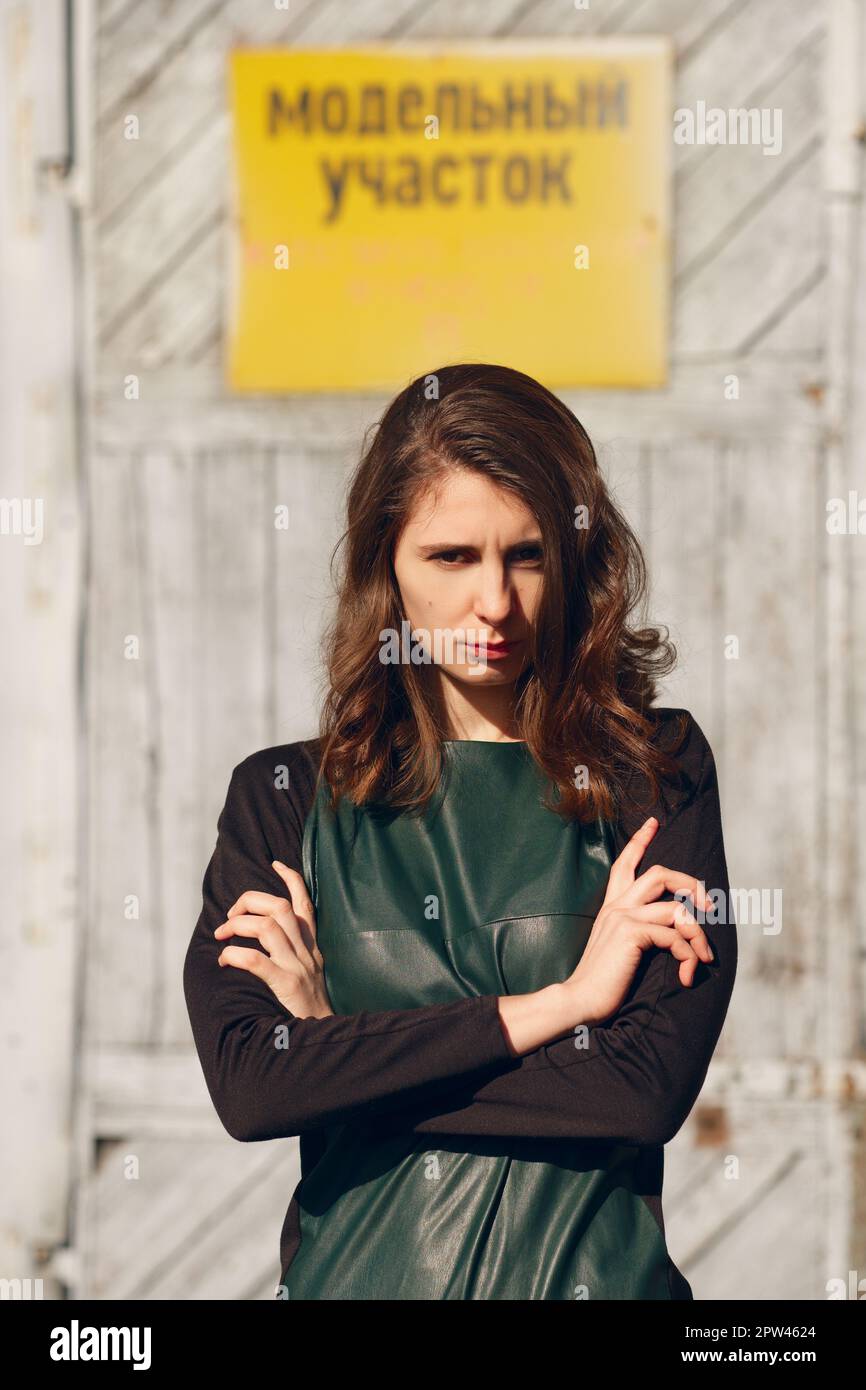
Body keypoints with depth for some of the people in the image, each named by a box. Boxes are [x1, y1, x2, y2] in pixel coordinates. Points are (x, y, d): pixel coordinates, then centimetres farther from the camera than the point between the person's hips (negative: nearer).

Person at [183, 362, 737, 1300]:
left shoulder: (660, 772, -3)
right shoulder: (283, 795, 0)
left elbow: (647, 1090, -15)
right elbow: (244, 1084, -14)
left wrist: (338, 1052, -12)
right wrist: (557, 1001, -16)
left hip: (592, 1270, -1)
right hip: (357, 1268, 1)